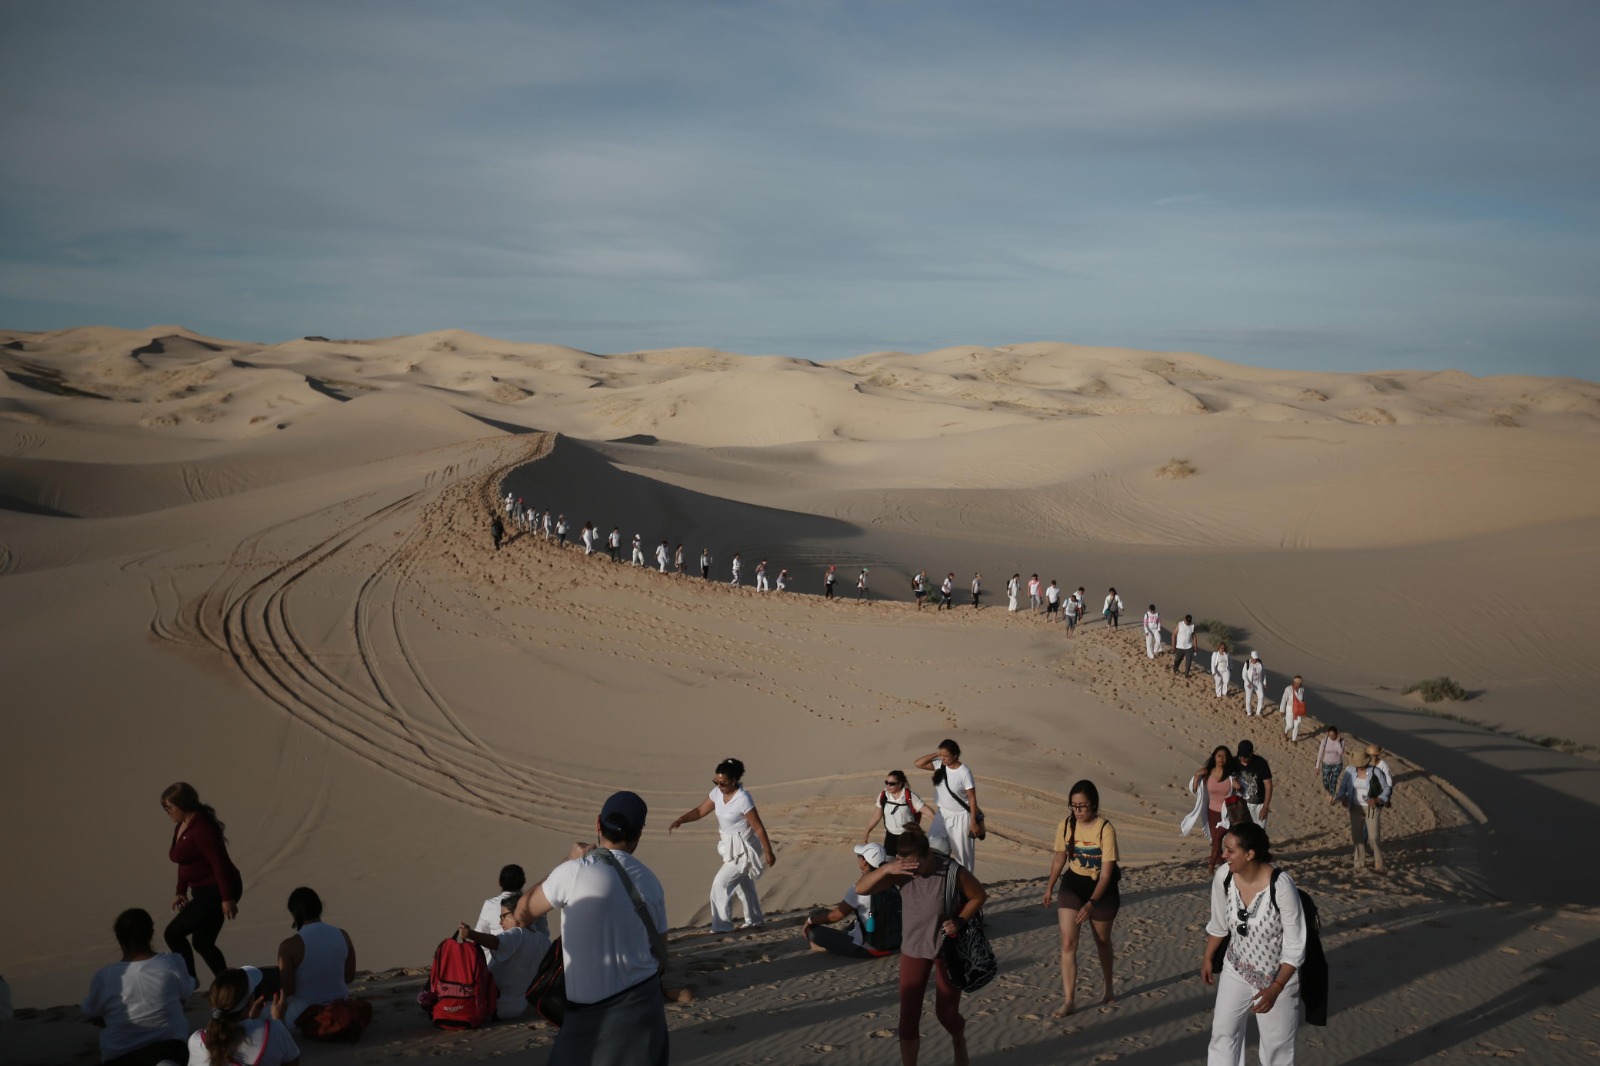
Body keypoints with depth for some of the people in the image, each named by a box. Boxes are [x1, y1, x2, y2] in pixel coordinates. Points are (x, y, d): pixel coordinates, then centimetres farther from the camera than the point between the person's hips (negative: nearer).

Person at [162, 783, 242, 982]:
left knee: (173, 933, -7)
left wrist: (227, 898, -26)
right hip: (205, 890, 10)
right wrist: (181, 891, 17)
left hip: (218, 891, -10)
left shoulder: (201, 826, -22)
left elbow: (219, 863, -25)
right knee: (202, 943, 13)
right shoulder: (181, 826, 9)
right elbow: (186, 862, 18)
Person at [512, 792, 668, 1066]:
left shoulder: (575, 871, -13)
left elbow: (523, 914, 1)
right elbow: (661, 958, 9)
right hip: (643, 1003, 5)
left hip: (593, 1011, -5)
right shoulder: (650, 881, 4)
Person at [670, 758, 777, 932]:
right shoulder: (717, 793, -6)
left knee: (721, 883, -8)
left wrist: (768, 853, -18)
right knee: (743, 883, 22)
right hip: (731, 847, 8)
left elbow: (759, 828, -23)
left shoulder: (743, 799, -29)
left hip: (744, 849, -8)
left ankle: (722, 925, 3)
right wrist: (680, 819, -15)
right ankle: (754, 920, 39)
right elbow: (700, 811, 2)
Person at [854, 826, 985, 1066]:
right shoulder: (900, 871, -18)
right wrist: (887, 868, -39)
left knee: (946, 1012, 12)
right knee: (908, 1015, 1)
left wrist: (960, 921, -21)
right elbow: (861, 889, -24)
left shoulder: (952, 872, -25)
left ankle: (959, 1045, 46)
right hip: (913, 949, 2)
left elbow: (979, 895, -8)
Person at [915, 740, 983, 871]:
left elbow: (972, 798, -16)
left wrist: (973, 822, -15)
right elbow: (918, 764, -11)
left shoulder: (964, 772, -22)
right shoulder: (939, 765, -7)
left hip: (960, 817, -5)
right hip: (942, 814, 5)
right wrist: (936, 754, -17)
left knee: (962, 854, 8)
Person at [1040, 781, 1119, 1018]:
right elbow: (1060, 858, 6)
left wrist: (1091, 903, -34)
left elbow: (1106, 873, -25)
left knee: (1102, 941, 17)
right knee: (1068, 943, -8)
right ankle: (1068, 1000, -4)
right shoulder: (1065, 826, -11)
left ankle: (1108, 988, 42)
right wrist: (1050, 887, 15)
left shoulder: (1105, 829, -25)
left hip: (1101, 888, -3)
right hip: (1072, 885, 3)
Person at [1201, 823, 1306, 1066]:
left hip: (1277, 975, -4)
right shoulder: (1223, 876, -17)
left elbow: (1295, 944, -22)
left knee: (1277, 1042, 10)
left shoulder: (1280, 885, -31)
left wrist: (1276, 987, -23)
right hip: (1236, 969, 4)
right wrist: (1208, 958, 13)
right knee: (1223, 1033, 6)